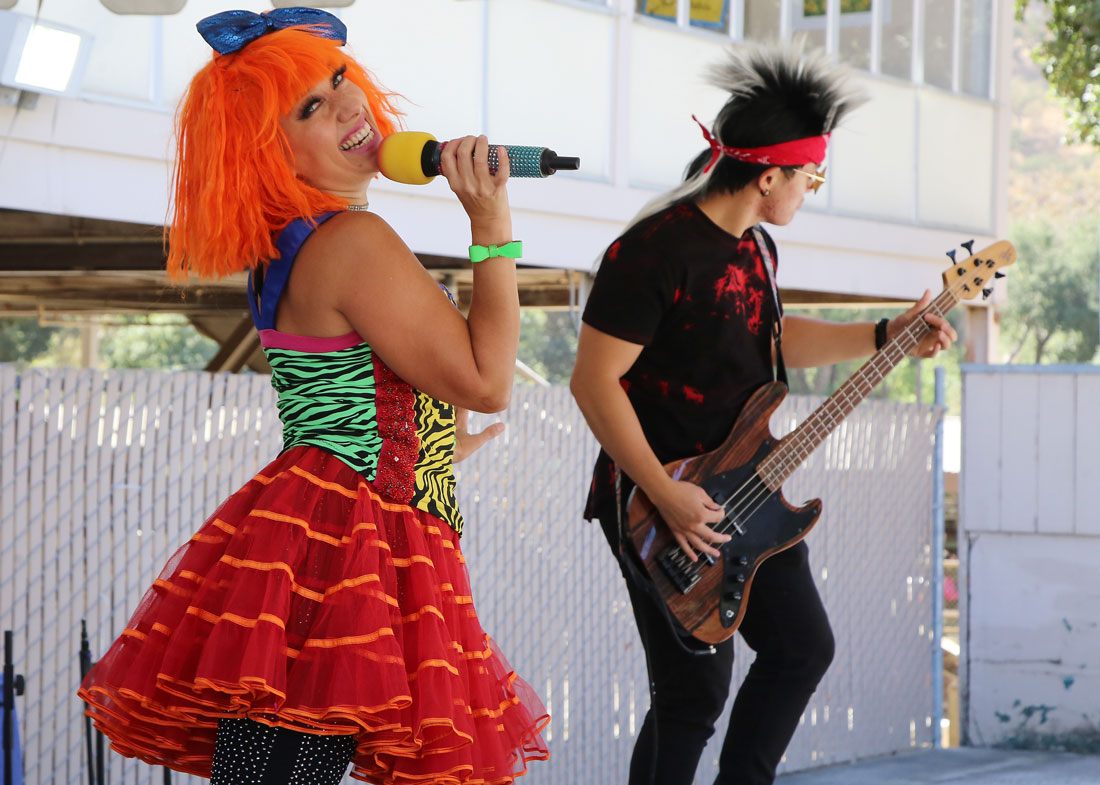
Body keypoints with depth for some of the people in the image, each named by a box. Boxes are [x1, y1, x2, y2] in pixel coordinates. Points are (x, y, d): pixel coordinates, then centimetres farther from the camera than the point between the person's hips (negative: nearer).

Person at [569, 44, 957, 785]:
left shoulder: (757, 247, 8)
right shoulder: (655, 251, -22)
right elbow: (595, 380, -22)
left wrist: (885, 336, 14)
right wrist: (666, 496, -24)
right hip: (660, 505, -9)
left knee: (802, 646, 13)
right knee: (696, 690, -7)